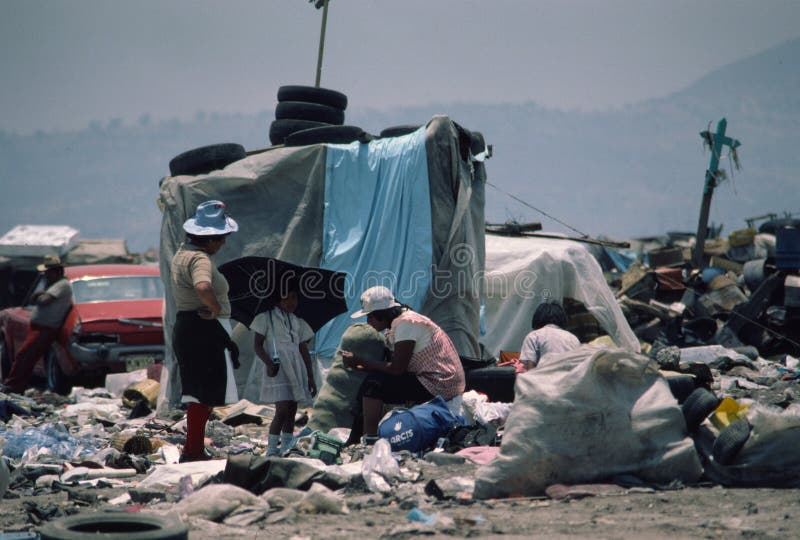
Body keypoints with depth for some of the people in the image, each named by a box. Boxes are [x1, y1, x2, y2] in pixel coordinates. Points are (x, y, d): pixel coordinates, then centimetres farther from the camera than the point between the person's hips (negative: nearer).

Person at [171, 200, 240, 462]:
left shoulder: (183, 252, 14)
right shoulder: (199, 259, -19)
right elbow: (203, 287, -41)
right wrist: (216, 308, -23)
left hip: (186, 329, 10)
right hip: (203, 332, -10)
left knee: (202, 392, 15)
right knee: (205, 393, -6)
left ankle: (194, 449, 19)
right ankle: (193, 451, -5)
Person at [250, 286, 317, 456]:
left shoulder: (298, 322, 17)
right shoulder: (267, 317, 4)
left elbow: (304, 351, 17)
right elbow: (257, 344, -1)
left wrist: (310, 377, 11)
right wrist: (268, 362, -18)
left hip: (296, 370, 5)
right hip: (277, 370, -5)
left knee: (291, 411, 3)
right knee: (282, 410, -16)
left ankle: (287, 448, 6)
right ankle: (271, 449, -12)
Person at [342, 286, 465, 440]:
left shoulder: (405, 324, -17)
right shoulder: (396, 323, 13)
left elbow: (397, 368, -21)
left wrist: (359, 361, -13)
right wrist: (361, 366, -4)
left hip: (439, 386, -11)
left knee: (372, 384, -14)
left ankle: (369, 439, -14)